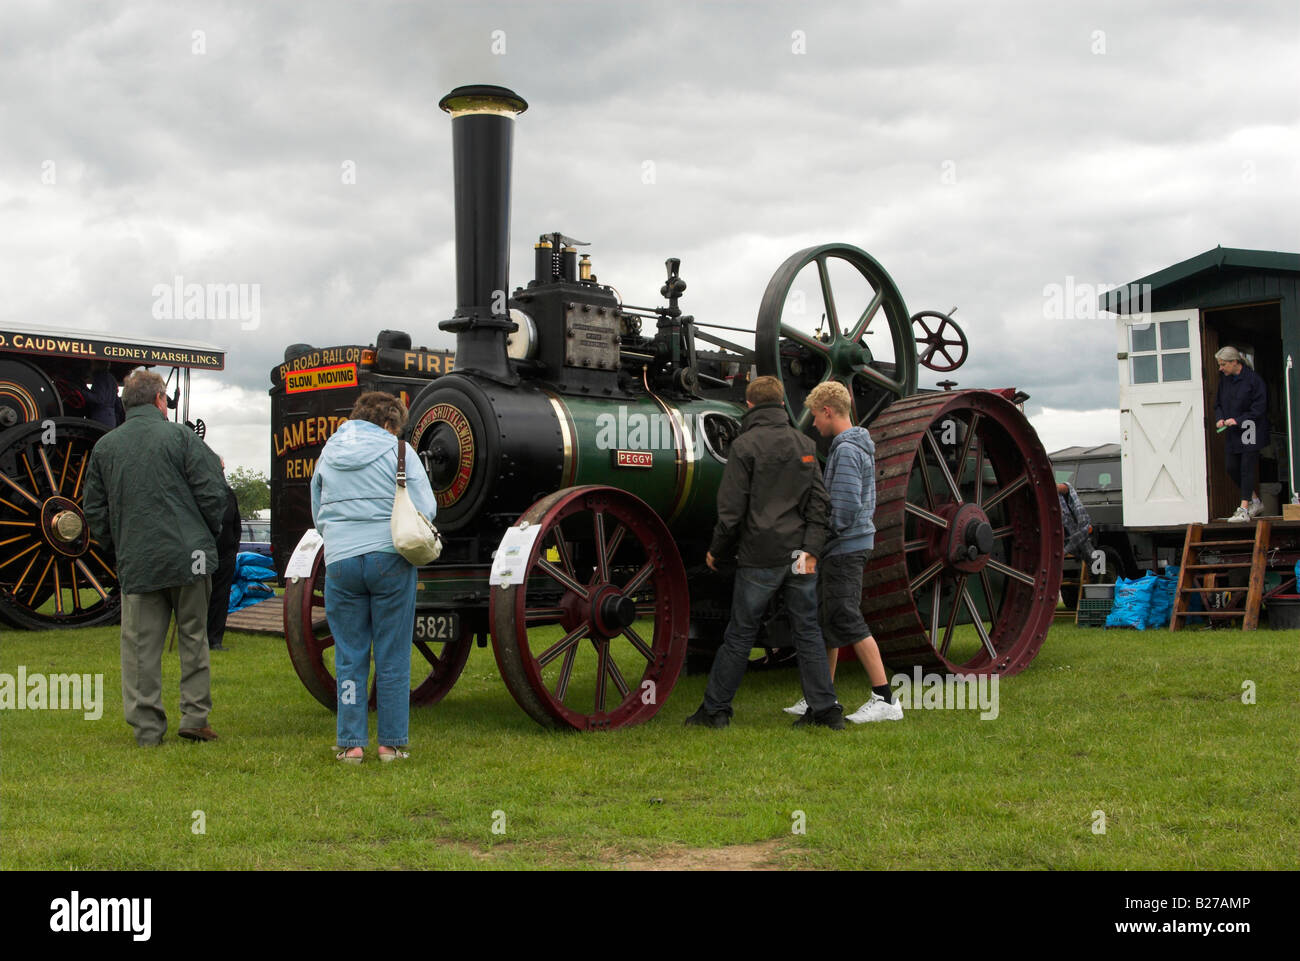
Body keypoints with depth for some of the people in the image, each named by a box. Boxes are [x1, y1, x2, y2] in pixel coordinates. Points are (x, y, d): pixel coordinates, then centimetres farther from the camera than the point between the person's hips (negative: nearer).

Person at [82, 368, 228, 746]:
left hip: (135, 563, 2)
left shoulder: (105, 446, 8)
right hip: (188, 557, -2)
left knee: (141, 646, 6)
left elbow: (94, 509, 11)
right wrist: (209, 533, 10)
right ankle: (195, 717, 8)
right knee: (193, 636, 10)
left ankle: (147, 727, 5)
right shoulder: (179, 436, -3)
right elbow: (212, 494, -7)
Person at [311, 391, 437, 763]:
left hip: (340, 562, 3)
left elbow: (318, 515, 20)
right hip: (391, 561, -3)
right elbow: (425, 510, -3)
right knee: (393, 658, 4)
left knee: (349, 657, 8)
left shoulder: (328, 453, 13)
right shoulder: (397, 450, 0)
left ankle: (351, 744, 7)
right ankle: (391, 743, 8)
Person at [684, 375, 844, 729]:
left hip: (760, 557, -4)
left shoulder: (745, 445, -6)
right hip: (800, 557, 4)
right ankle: (827, 709, 7)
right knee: (807, 631, 9)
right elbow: (818, 502, 5)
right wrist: (812, 549, 1)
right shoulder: (805, 444, 11)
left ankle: (715, 709, 10)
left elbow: (731, 508, -9)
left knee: (739, 634, 3)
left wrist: (717, 551, 2)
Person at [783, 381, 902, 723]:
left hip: (844, 547, -10)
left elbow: (847, 507, -25)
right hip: (837, 547, 10)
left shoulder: (847, 451, -16)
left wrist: (827, 533, -12)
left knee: (847, 621, -10)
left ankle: (885, 699, -10)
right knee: (824, 618, 14)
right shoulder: (858, 446, 16)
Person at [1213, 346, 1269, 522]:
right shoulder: (1224, 380, 7)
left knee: (1247, 468, -6)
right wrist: (1220, 418, -4)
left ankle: (1244, 509, -4)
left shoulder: (1253, 379, -12)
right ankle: (1255, 501, 24)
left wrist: (1238, 420, -19)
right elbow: (1218, 404, 16)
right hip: (1232, 434, 7)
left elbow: (1259, 408, -13)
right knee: (1232, 468, 7)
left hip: (1250, 433, -7)